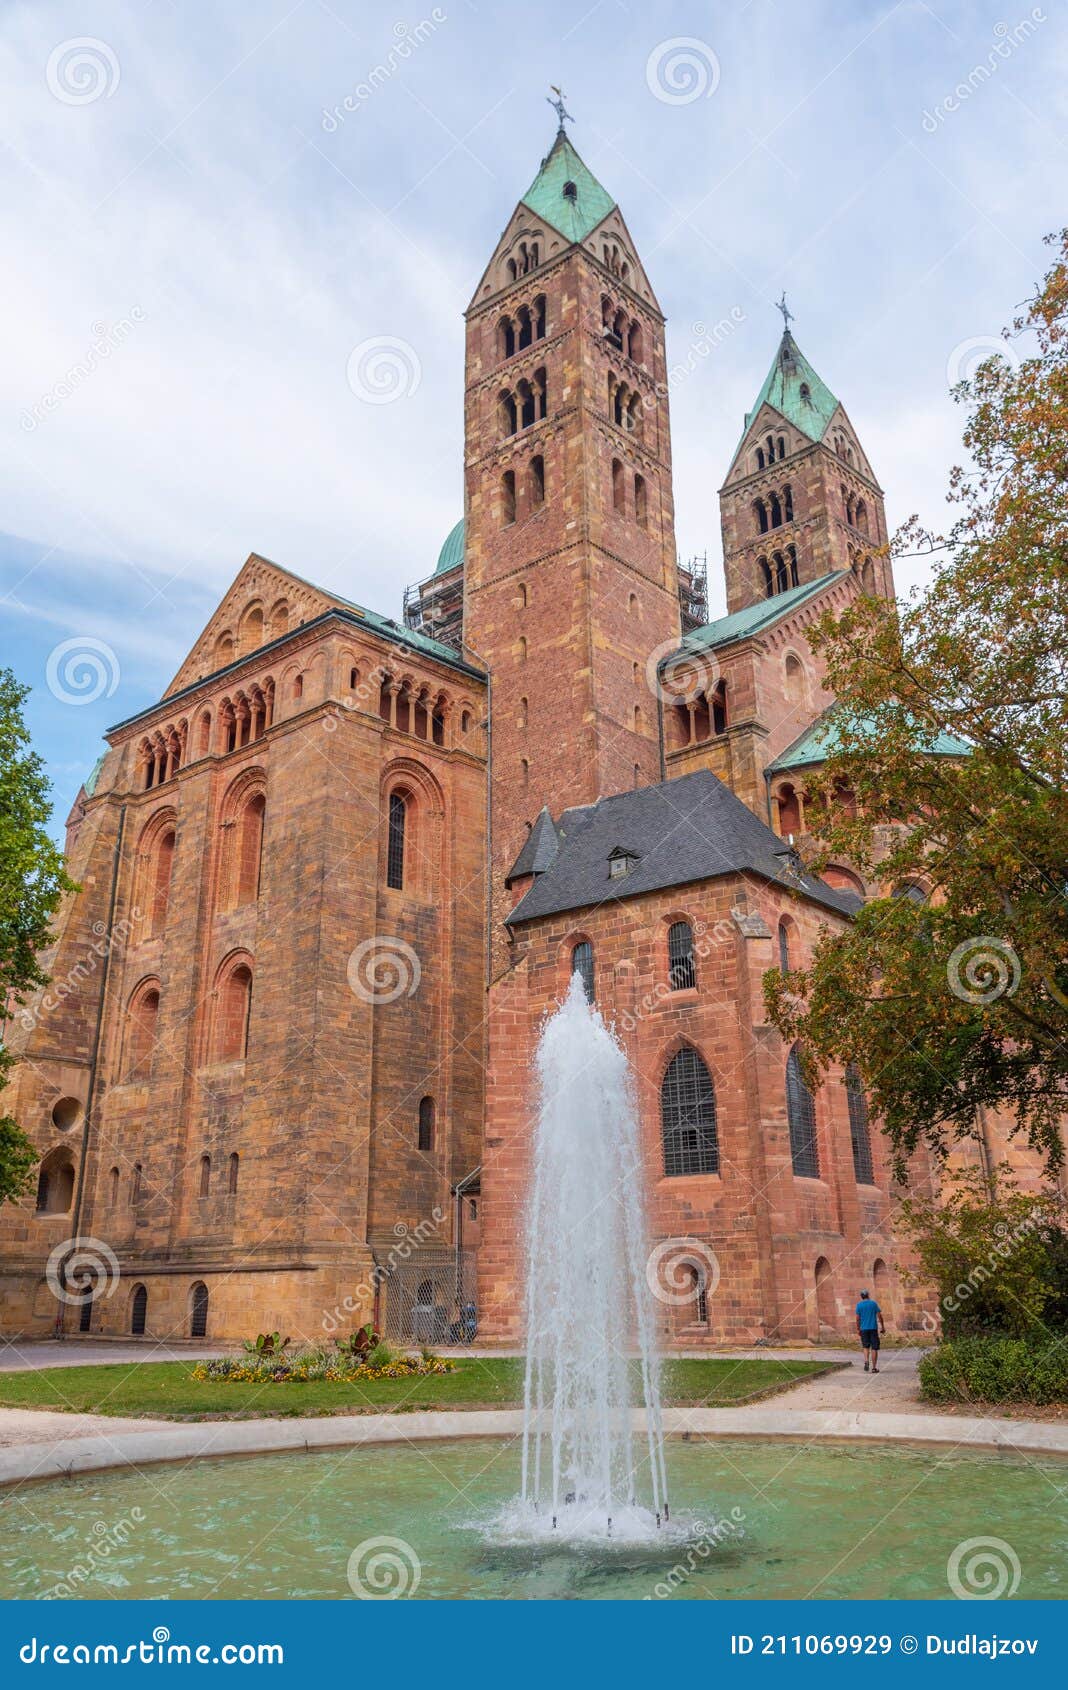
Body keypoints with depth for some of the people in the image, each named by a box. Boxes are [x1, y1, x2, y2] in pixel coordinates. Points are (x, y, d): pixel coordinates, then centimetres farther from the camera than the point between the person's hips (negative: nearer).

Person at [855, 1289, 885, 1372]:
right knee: (874, 1348, 5)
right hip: (873, 1328, -1)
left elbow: (857, 1318, 0)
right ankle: (874, 1367, 3)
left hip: (864, 1329, 1)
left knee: (866, 1347, 13)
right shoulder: (874, 1303, 2)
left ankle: (866, 1361, -10)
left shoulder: (859, 1305, 2)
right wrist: (883, 1326, 6)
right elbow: (879, 1316, -1)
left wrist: (858, 1329, 7)